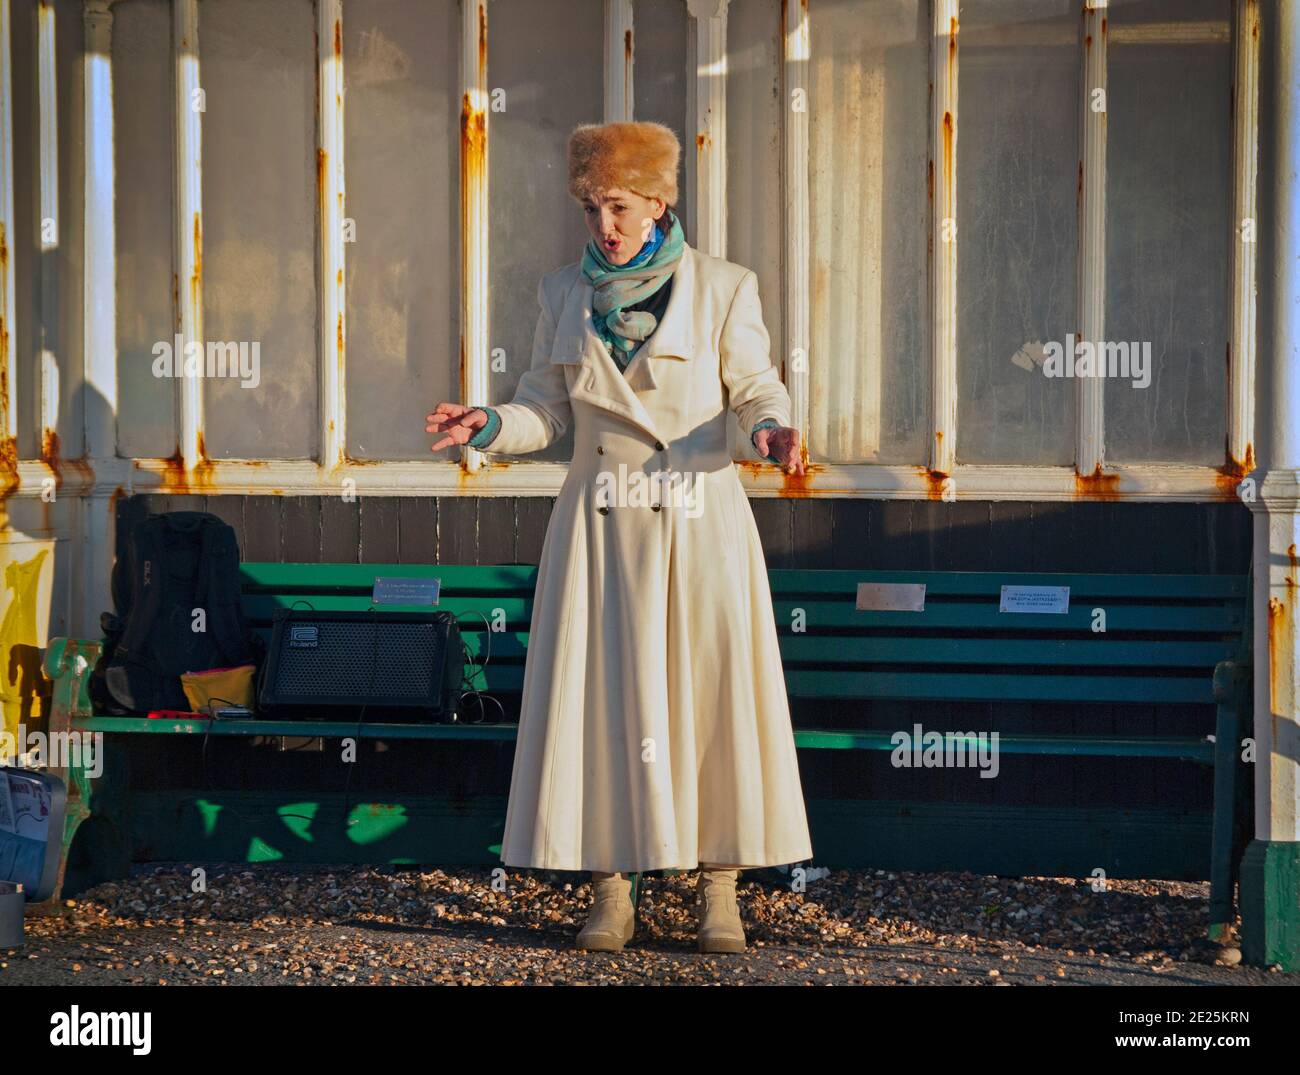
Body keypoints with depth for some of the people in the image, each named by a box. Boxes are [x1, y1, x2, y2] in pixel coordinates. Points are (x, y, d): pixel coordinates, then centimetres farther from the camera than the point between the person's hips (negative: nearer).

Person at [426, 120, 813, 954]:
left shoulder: (723, 288, 1)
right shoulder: (566, 294, 9)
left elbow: (757, 390, -1)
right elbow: (546, 410, 10)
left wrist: (771, 433, -23)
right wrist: (489, 425, -10)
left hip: (700, 524, -2)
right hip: (602, 528, 2)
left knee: (712, 694, -4)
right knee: (601, 700, -1)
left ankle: (719, 896, 6)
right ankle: (612, 897, 7)